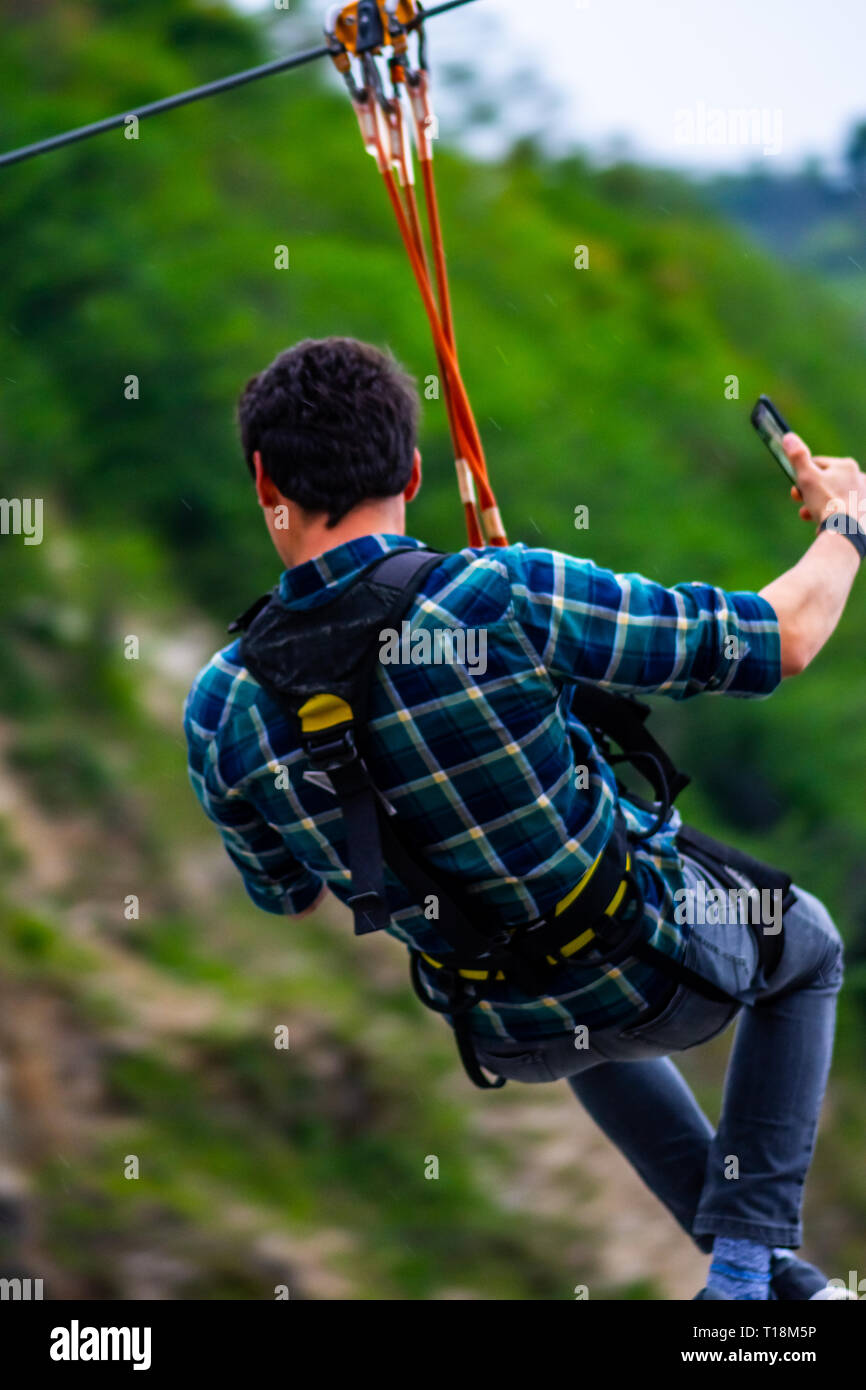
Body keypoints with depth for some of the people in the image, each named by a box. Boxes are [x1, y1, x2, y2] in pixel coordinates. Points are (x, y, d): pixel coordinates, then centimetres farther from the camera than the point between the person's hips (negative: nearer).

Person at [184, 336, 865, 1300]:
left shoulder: (218, 711, -18)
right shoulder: (503, 597, -31)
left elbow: (287, 896, 3)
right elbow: (781, 639, -20)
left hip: (505, 1035, 4)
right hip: (666, 976, -4)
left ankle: (745, 1257, 39)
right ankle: (752, 1261, 19)